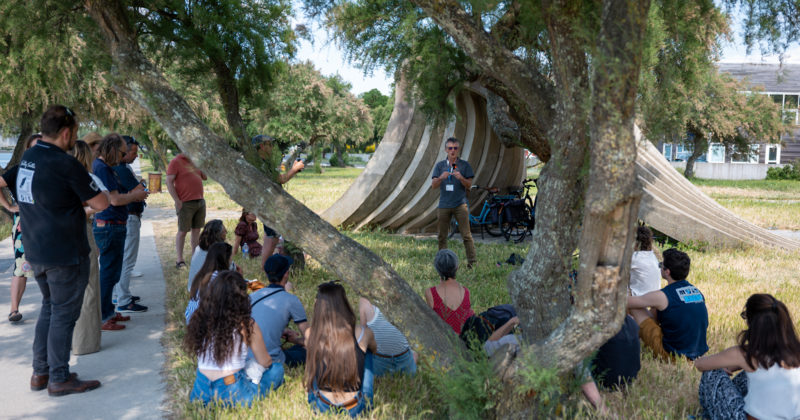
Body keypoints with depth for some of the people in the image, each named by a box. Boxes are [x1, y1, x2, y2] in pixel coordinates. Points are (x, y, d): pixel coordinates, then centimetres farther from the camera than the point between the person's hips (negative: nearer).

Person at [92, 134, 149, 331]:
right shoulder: (102, 168, -17)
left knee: (109, 271, 18)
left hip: (112, 227, 11)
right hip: (110, 227, -11)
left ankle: (107, 311, 29)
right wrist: (135, 196, -5)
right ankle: (102, 318, 2)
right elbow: (115, 199, -21)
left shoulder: (102, 166, 15)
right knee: (108, 272, -5)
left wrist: (132, 195, 11)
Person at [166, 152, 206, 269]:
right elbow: (169, 182, -11)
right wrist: (177, 200, -17)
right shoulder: (175, 162, -6)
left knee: (196, 230, 10)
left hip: (200, 201, 7)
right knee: (182, 231, -1)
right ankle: (180, 260, 6)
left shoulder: (194, 162, 16)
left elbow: (205, 176, 22)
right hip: (185, 203, -7)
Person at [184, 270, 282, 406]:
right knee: (277, 368, 15)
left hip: (200, 394, 5)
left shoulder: (200, 320, -3)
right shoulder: (246, 325, -14)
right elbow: (264, 362, 0)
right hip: (231, 395, -5)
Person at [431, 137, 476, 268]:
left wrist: (461, 178, -19)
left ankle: (472, 261, -5)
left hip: (460, 204, -2)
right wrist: (441, 178, -19)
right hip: (444, 205, 2)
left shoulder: (464, 165, 4)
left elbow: (469, 185, 1)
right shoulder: (440, 165, 9)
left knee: (466, 235, -7)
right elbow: (433, 185, 2)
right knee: (442, 236, 6)